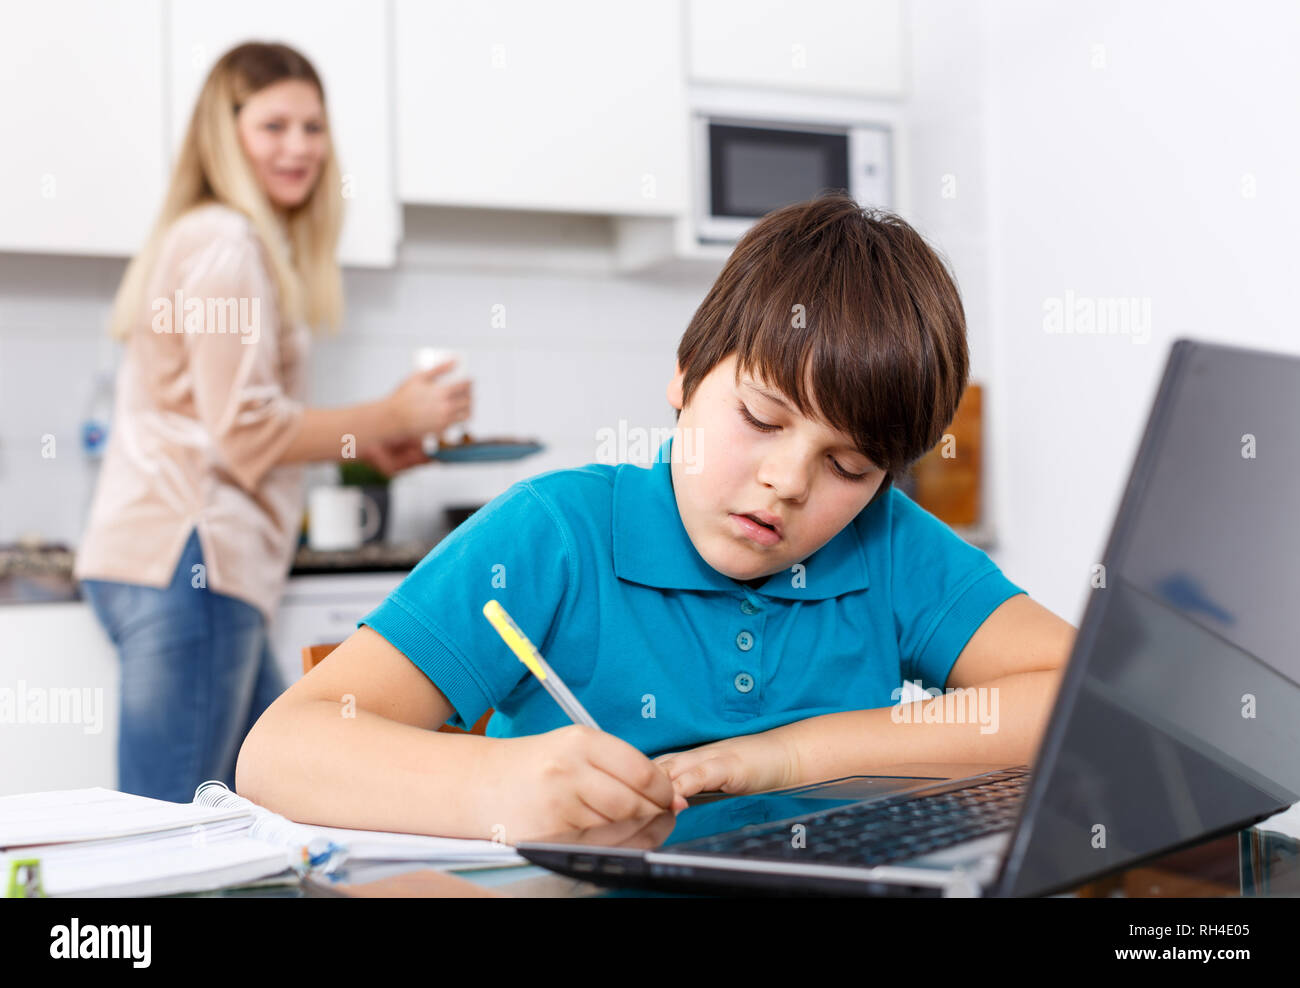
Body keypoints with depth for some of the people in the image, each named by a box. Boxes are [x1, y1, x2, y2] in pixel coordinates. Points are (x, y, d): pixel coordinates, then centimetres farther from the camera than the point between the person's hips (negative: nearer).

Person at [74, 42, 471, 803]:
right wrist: (390, 417, -5)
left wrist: (365, 443, 14)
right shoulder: (226, 242, -9)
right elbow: (246, 432, -15)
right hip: (187, 562, -10)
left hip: (183, 556, 10)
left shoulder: (223, 238, 22)